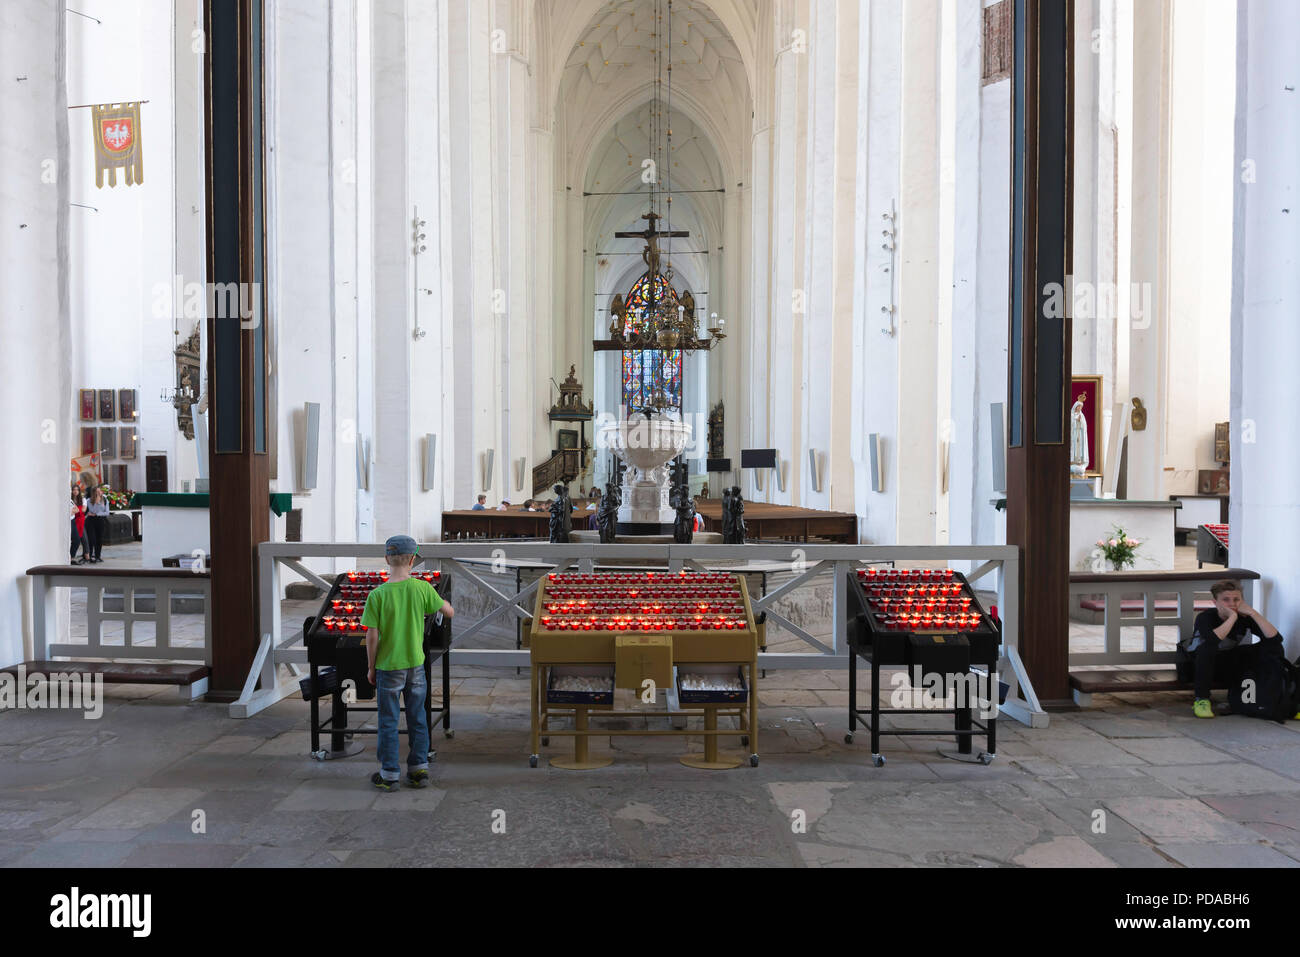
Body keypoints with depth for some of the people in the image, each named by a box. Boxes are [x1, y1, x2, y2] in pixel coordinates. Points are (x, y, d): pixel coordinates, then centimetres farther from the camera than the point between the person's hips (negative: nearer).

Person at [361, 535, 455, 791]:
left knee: (388, 722, 9)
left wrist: (371, 667, 1)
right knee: (417, 719, 15)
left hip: (388, 667, -2)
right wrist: (439, 600, 22)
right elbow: (449, 612, 2)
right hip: (416, 664, 2)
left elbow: (372, 636, -11)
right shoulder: (422, 588, -9)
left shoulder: (377, 595, -15)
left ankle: (390, 775, 16)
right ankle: (419, 769, 21)